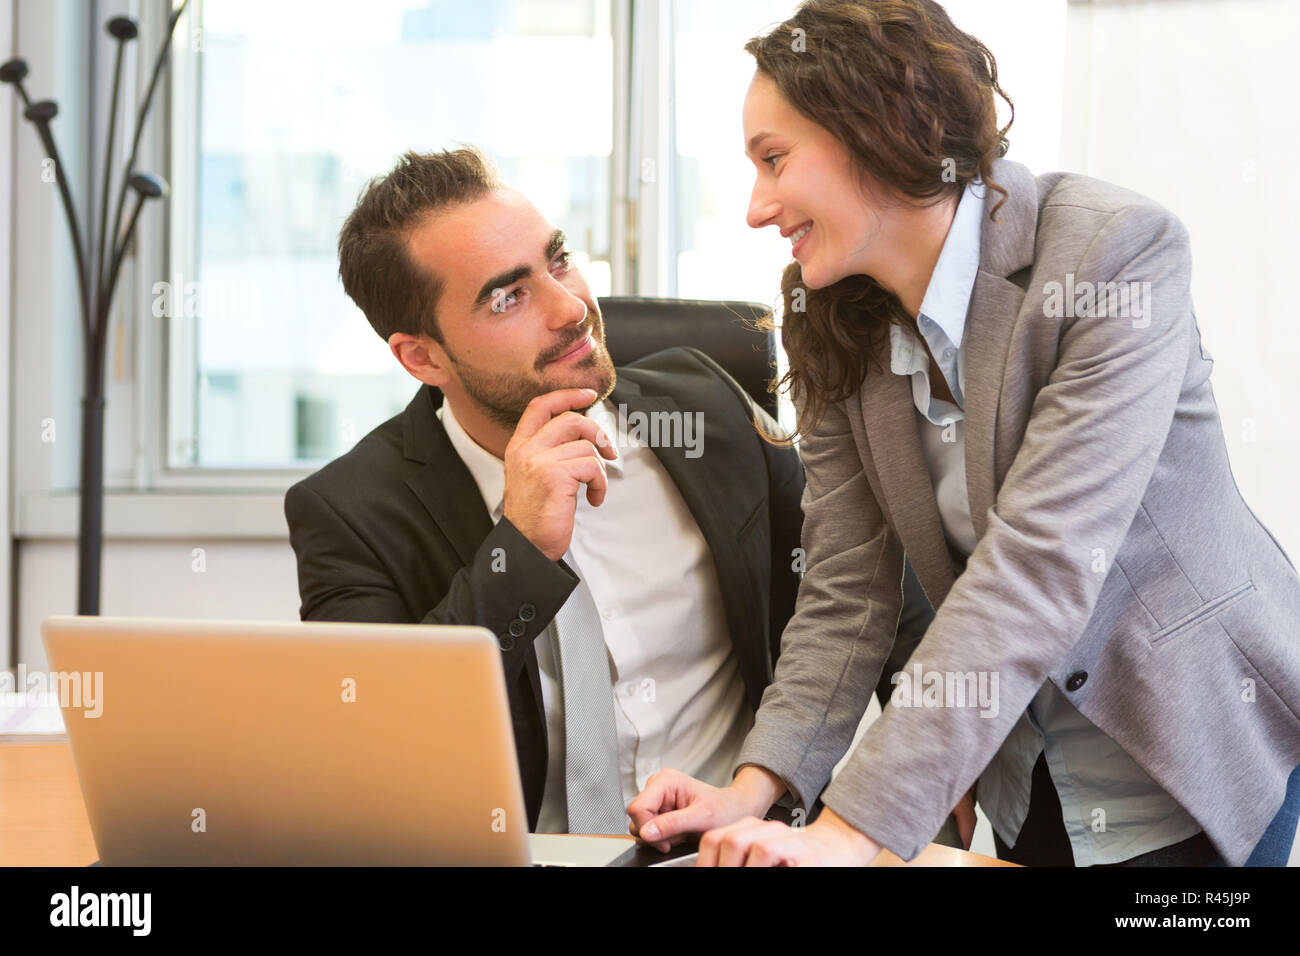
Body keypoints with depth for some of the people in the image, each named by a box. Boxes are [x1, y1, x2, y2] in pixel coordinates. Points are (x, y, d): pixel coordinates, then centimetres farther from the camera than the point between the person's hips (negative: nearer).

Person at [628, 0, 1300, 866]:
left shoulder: (1117, 251, -25)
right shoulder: (837, 331, -6)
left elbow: (1042, 564, -33)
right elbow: (847, 587, -6)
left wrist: (854, 828, -37)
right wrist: (758, 788, -21)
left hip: (1193, 748, -5)